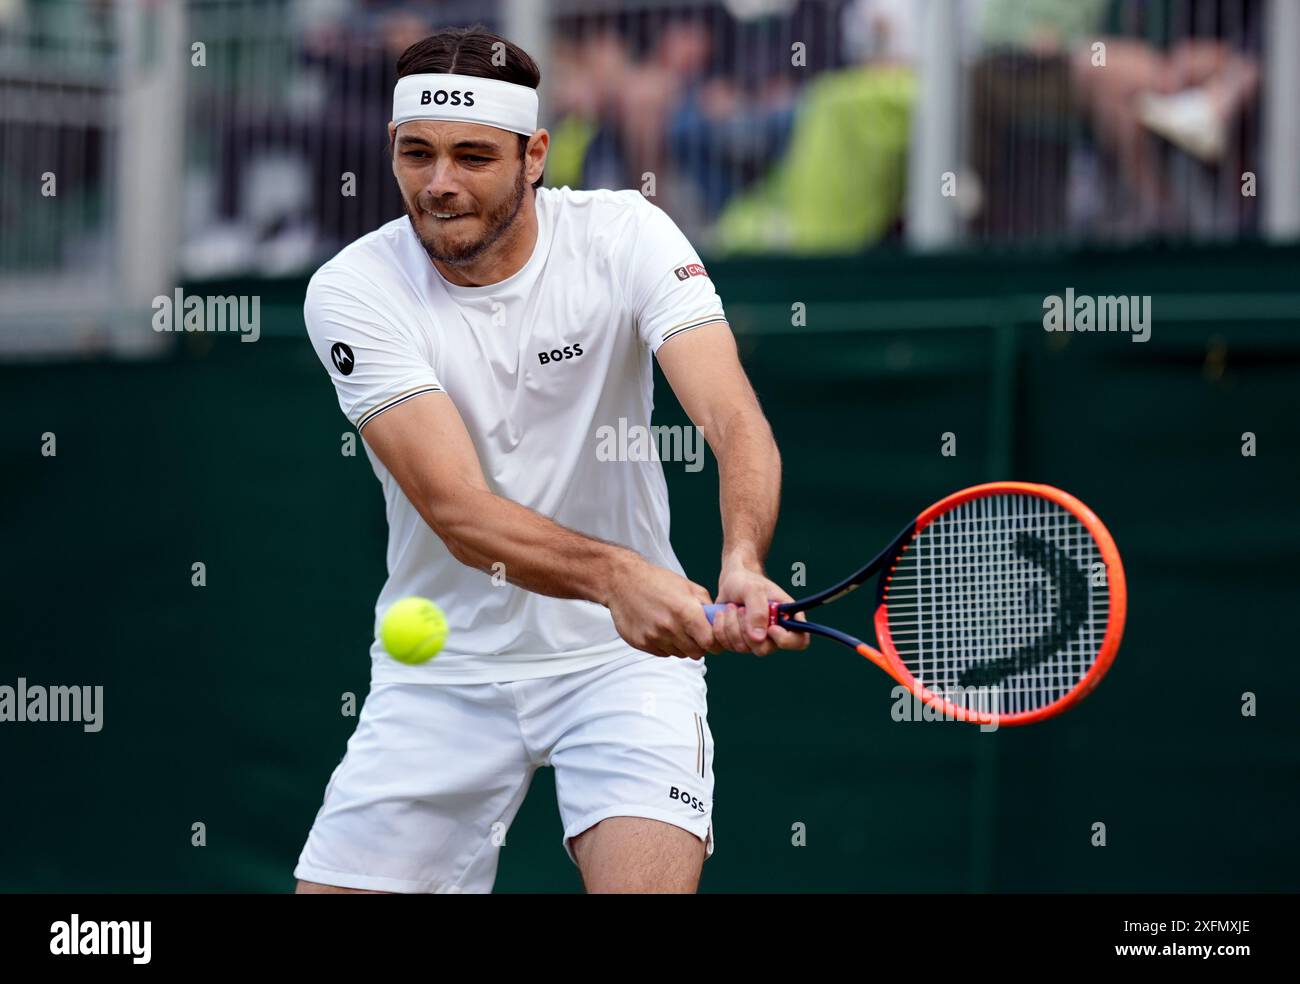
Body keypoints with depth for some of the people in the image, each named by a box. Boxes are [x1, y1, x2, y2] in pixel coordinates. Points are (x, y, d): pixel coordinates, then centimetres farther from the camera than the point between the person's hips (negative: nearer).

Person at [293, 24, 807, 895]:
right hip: (441, 673, 1)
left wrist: (742, 566, -46)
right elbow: (456, 510, -25)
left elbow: (736, 422, -24)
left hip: (626, 652, -1)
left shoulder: (625, 235, -11)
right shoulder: (352, 291, -14)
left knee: (648, 880, -23)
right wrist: (614, 573, -43)